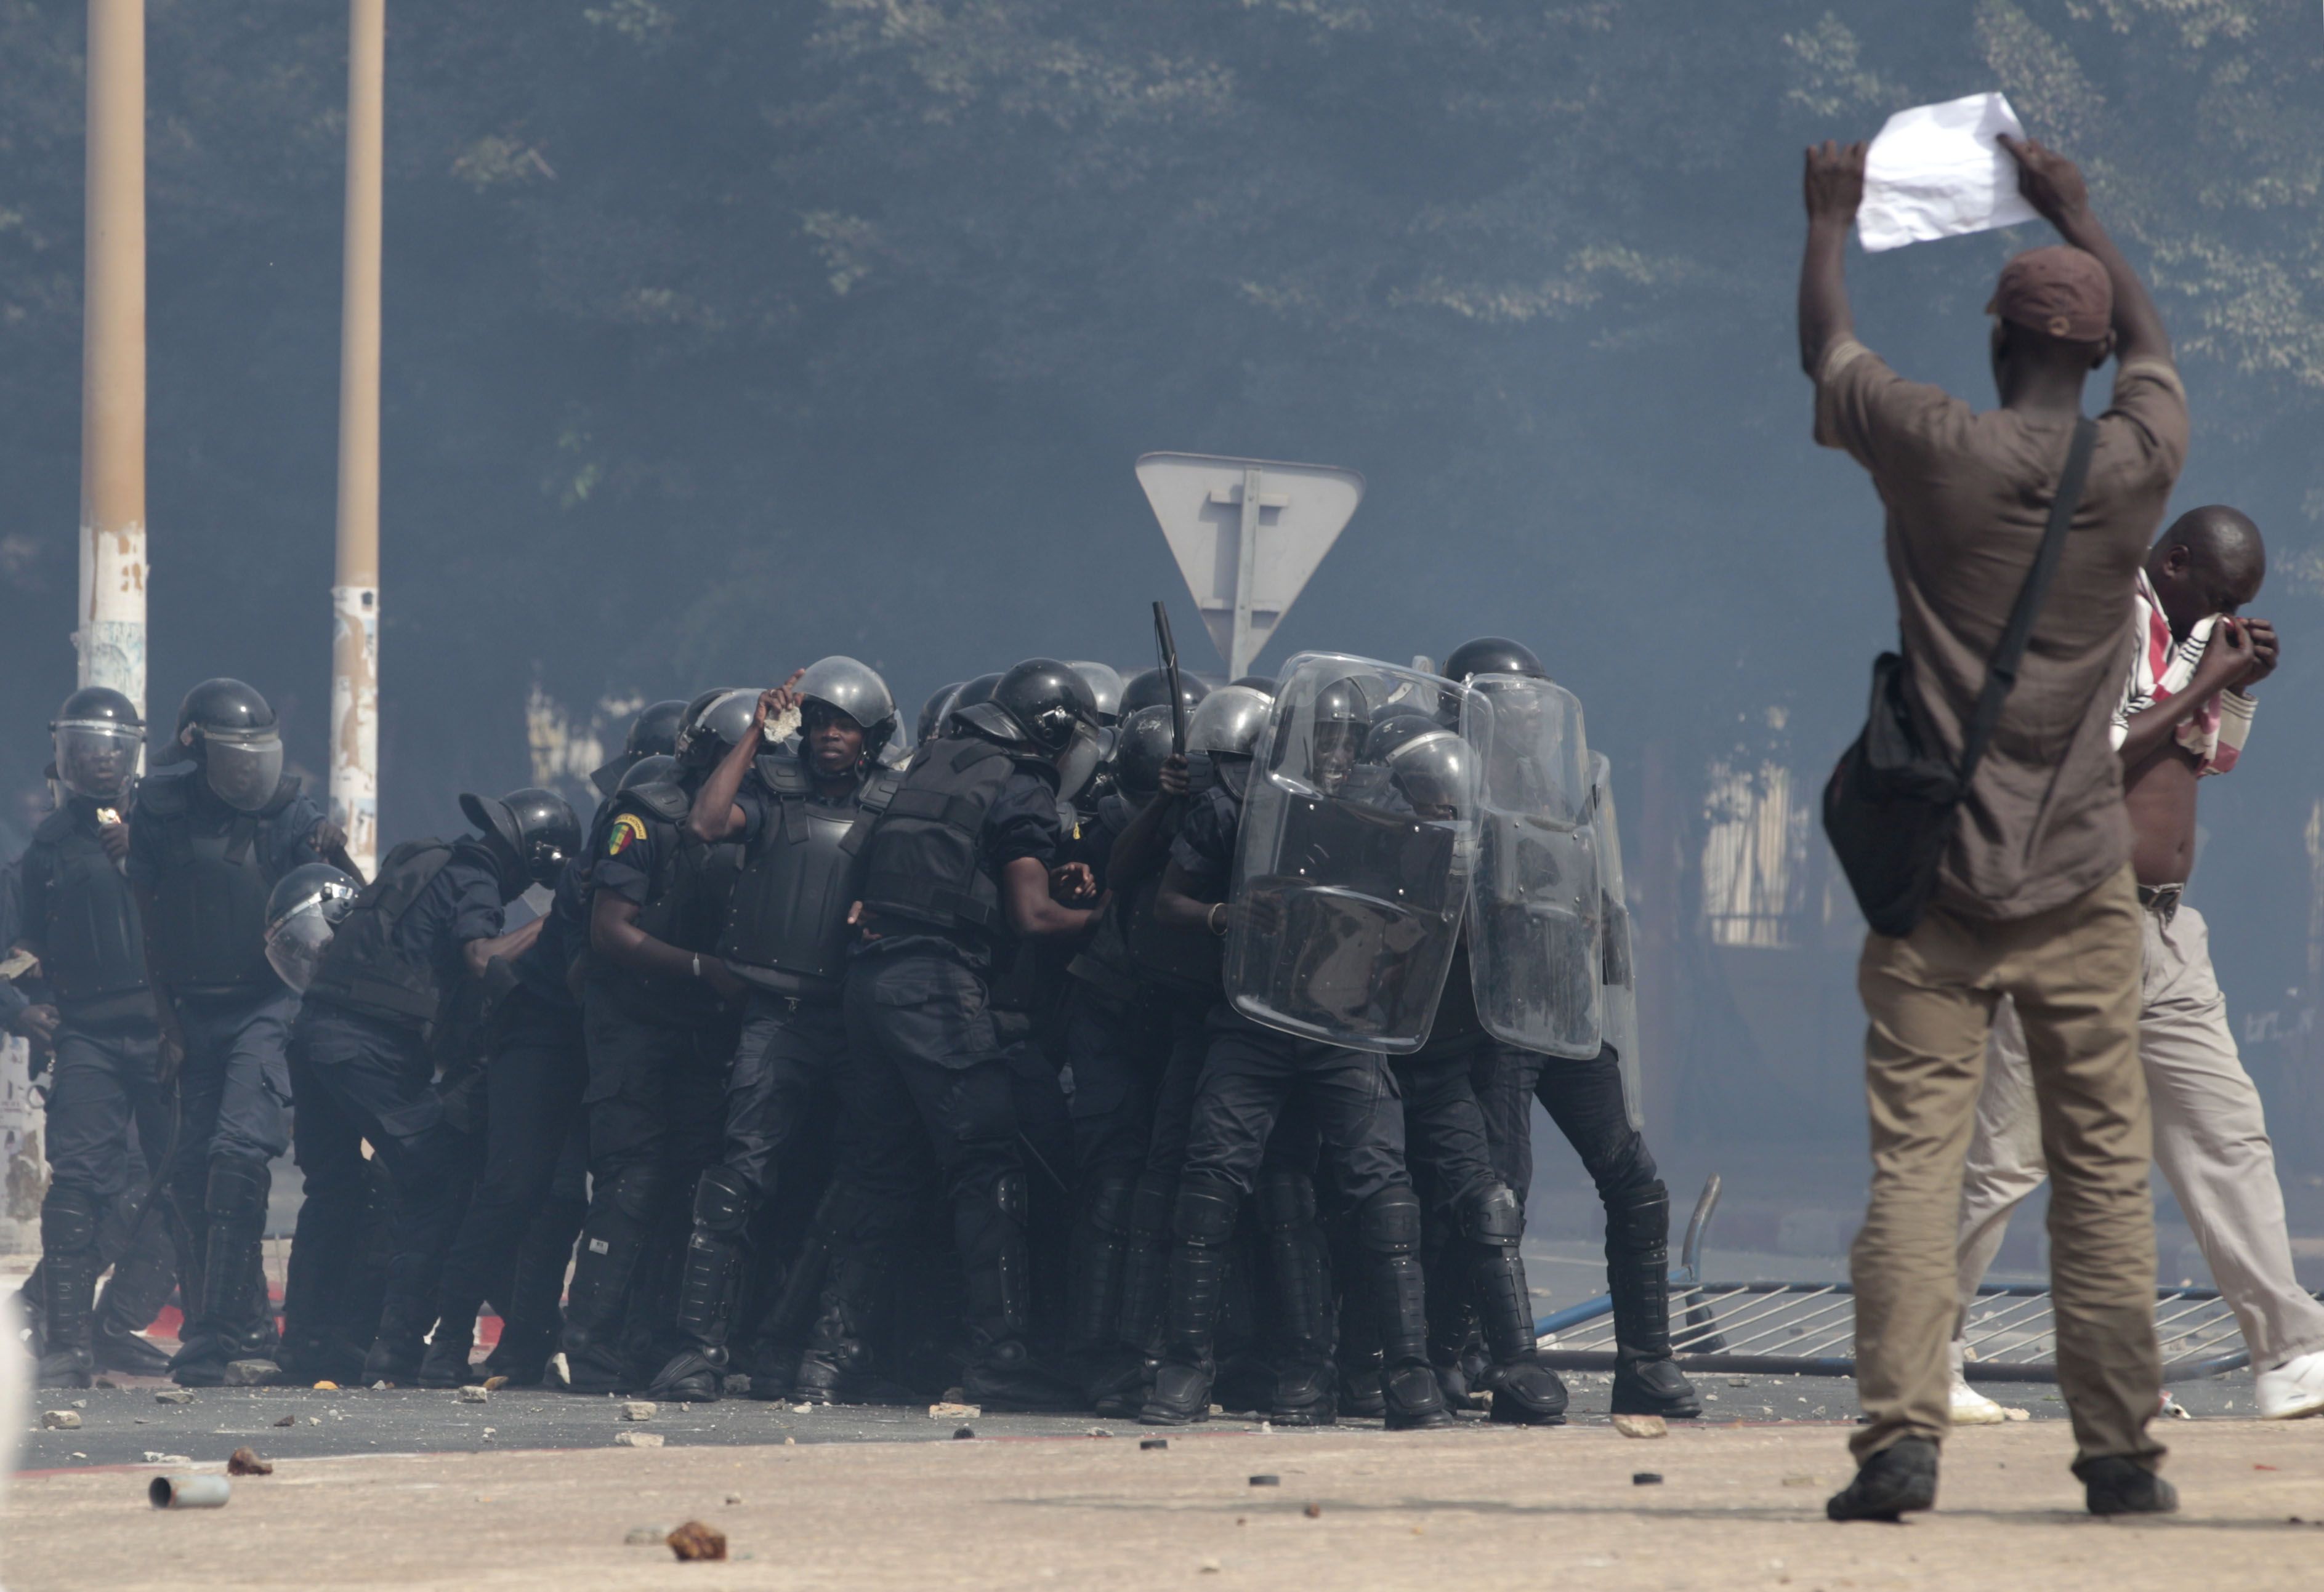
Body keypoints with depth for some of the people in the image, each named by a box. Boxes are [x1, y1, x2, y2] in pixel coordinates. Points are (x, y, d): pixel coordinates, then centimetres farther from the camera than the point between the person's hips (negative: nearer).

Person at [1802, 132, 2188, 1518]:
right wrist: (2076, 211, 35)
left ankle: (1901, 1440, -14)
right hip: (2083, 885, 2)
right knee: (2106, 1170, 5)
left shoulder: (1936, 451, -7)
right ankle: (2120, 1448, 5)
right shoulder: (2139, 465, -1)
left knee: (1915, 1164, -5)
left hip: (1939, 878, -2)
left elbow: (1828, 351, 13)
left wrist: (1831, 220, 31)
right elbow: (2155, 346, 22)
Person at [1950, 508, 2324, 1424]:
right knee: (2008, 1156, -4)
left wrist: (2240, 683, 9)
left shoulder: (2178, 632, 16)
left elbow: (2208, 759, 27)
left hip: (2166, 929, 9)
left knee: (2229, 1134, 1)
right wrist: (2205, 680, -14)